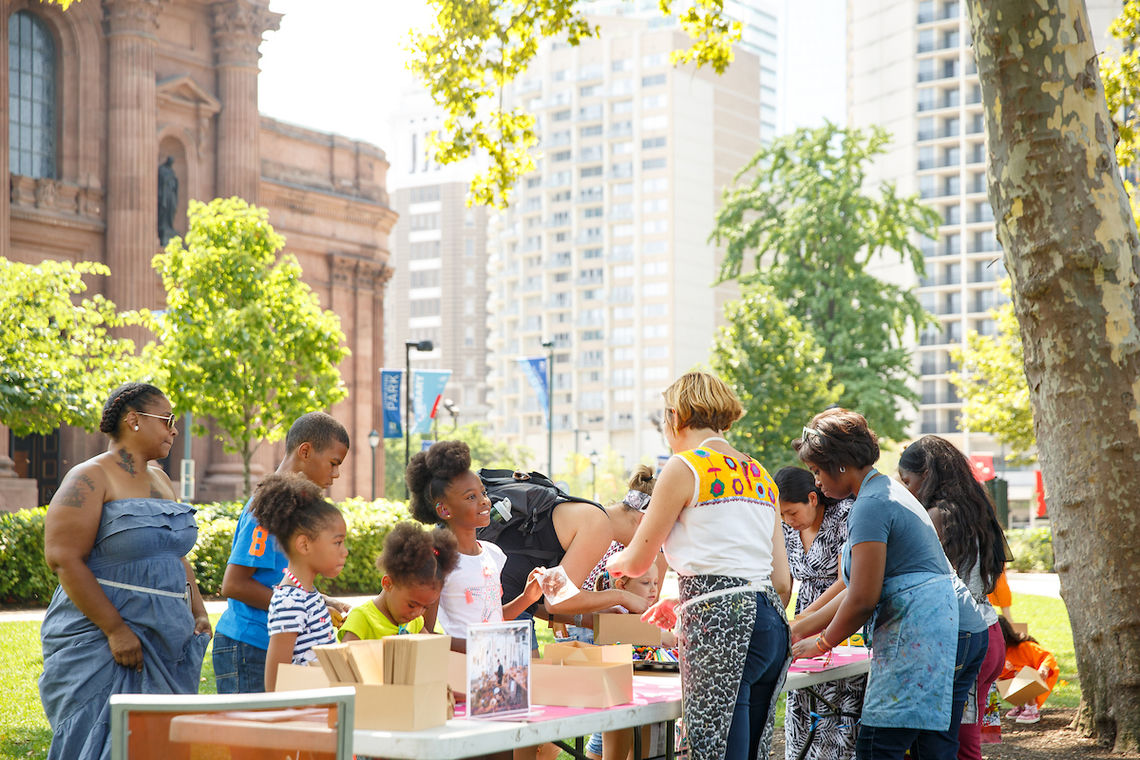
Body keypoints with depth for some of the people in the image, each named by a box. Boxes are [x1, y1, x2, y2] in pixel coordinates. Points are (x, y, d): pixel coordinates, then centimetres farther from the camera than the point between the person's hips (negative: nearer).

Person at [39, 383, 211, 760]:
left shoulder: (160, 480, 16)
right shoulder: (91, 479, -9)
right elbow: (64, 559, -17)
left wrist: (198, 613, 10)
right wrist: (116, 629, -21)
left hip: (164, 642, 8)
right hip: (99, 641, -8)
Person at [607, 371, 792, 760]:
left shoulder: (685, 467, -1)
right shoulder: (760, 475, 19)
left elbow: (637, 562, 5)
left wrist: (614, 561, 30)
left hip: (720, 627, -8)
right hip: (771, 624, 8)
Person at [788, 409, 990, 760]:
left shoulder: (870, 506, -11)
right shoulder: (890, 491, 22)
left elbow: (863, 600, -14)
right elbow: (860, 588, 24)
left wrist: (821, 643, 2)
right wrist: (798, 630, 24)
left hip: (922, 636, -11)